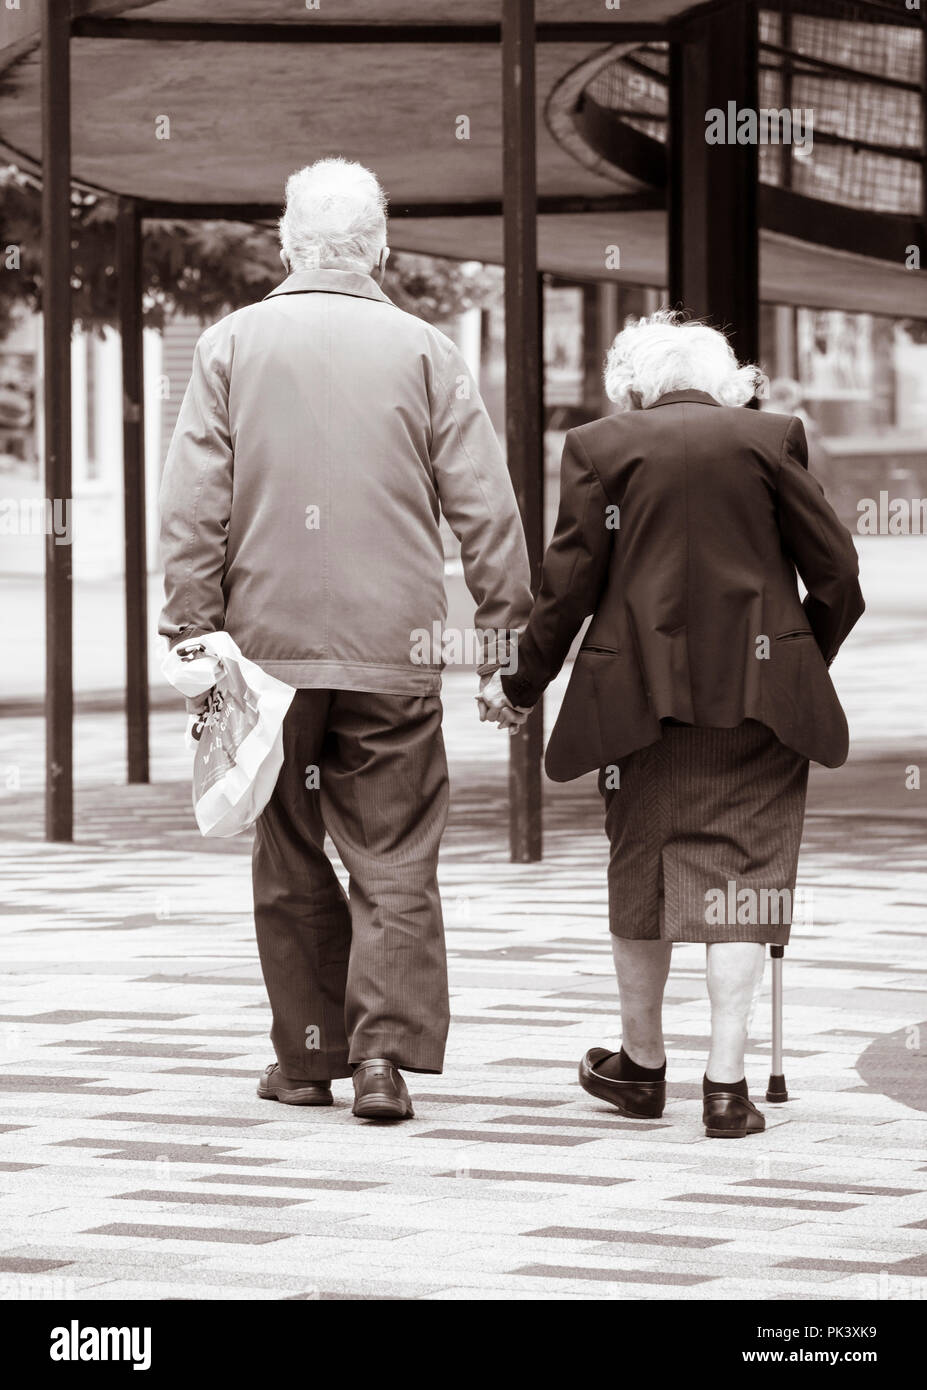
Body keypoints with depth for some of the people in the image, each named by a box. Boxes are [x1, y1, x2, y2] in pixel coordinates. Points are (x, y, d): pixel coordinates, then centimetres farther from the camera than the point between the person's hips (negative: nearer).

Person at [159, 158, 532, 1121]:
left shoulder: (230, 346, 2)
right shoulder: (422, 351, 0)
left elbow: (190, 505, -2)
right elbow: (484, 505, -1)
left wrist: (192, 629, 2)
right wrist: (504, 621, 7)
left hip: (270, 643, 1)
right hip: (392, 647, -1)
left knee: (290, 861, 11)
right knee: (394, 859, 3)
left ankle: (306, 1058, 15)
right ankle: (384, 1052, -9)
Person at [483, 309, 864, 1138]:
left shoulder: (600, 447, 1)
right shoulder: (771, 438, 2)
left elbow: (569, 585, -1)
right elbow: (836, 572, 2)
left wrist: (522, 684, 12)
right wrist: (808, 664, 18)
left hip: (644, 691, 1)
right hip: (759, 693, 0)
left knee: (641, 873, 14)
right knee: (744, 873, 0)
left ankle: (643, 1064, 26)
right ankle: (727, 1081, -6)